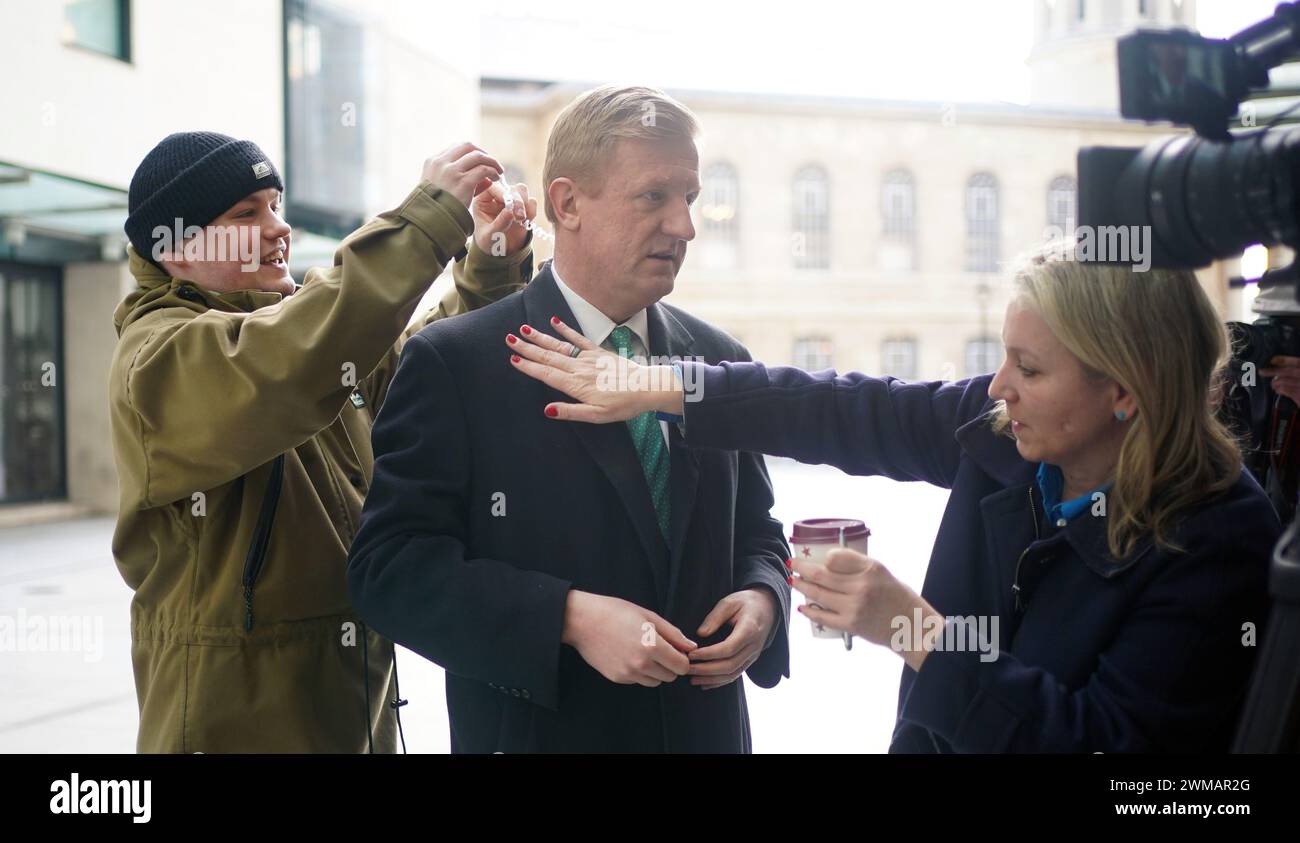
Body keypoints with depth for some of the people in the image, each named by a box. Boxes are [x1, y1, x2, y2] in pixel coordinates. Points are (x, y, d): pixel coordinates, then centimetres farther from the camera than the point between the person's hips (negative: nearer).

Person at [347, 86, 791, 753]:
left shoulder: (720, 361, 4)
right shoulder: (454, 362, -11)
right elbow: (387, 566, -15)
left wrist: (762, 599, -9)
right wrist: (570, 618, -25)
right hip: (534, 730, -4)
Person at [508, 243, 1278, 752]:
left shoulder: (1223, 537, -24)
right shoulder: (997, 426, -9)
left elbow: (1116, 740, -27)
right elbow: (841, 413, -2)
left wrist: (915, 631, -32)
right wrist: (656, 388, -3)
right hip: (931, 736, 5)